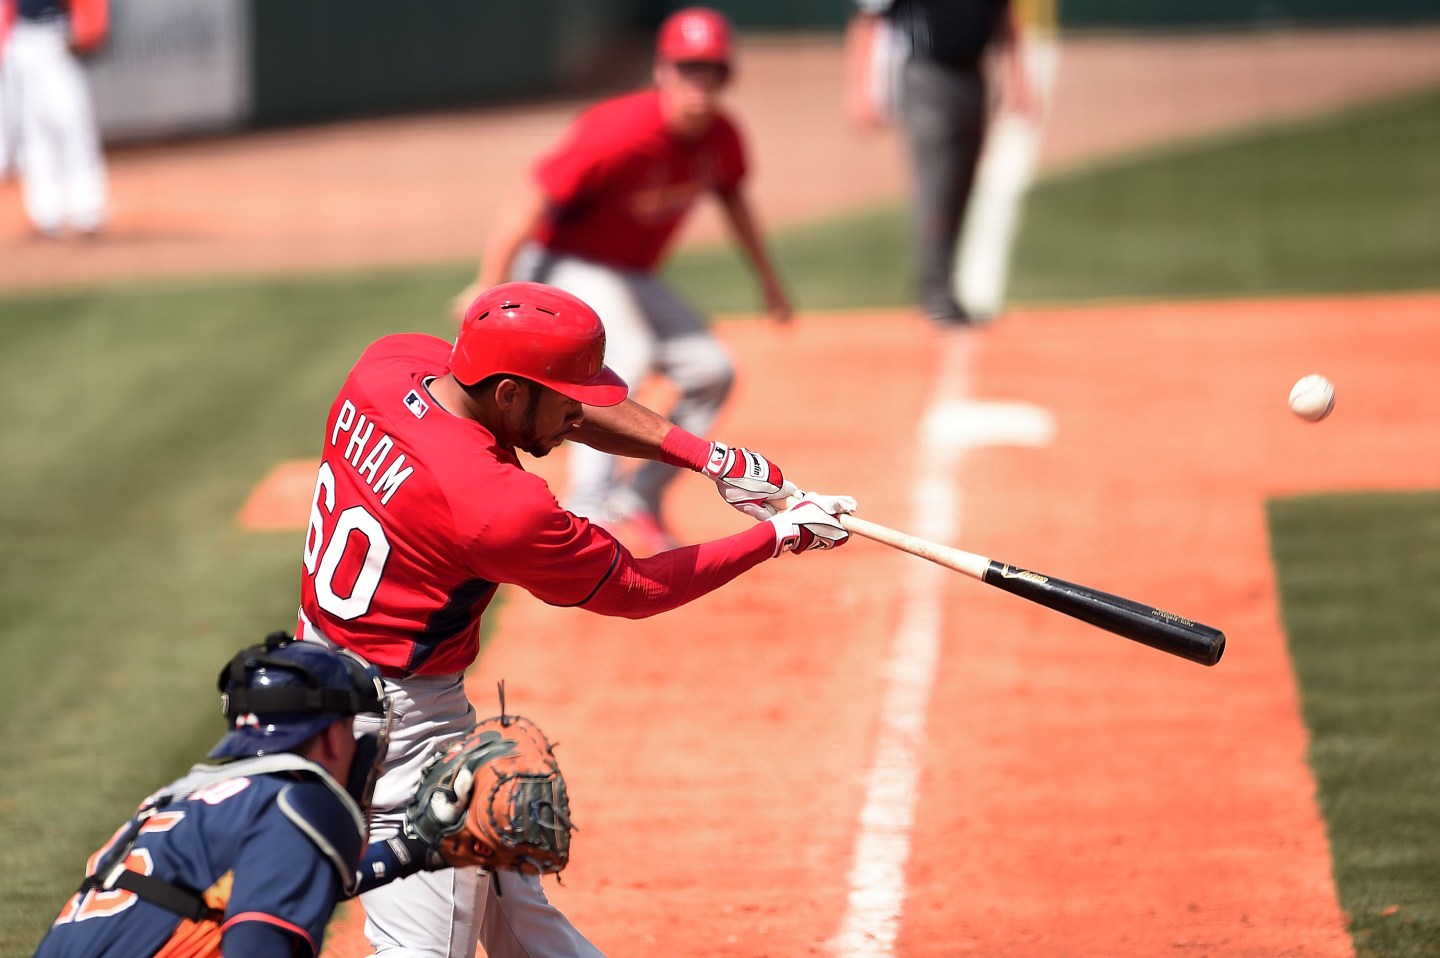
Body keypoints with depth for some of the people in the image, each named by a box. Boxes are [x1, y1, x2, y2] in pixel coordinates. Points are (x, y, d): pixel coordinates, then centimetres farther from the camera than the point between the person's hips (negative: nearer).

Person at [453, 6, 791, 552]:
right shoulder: (620, 134, -30)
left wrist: (767, 280, 22)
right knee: (624, 355, -33)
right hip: (562, 264, -8)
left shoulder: (722, 138, -7)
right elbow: (532, 203, -30)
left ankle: (637, 504, 12)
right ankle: (588, 509, -37)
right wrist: (490, 290, -32)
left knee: (711, 371, 3)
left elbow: (732, 198, 16)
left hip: (633, 277, 9)